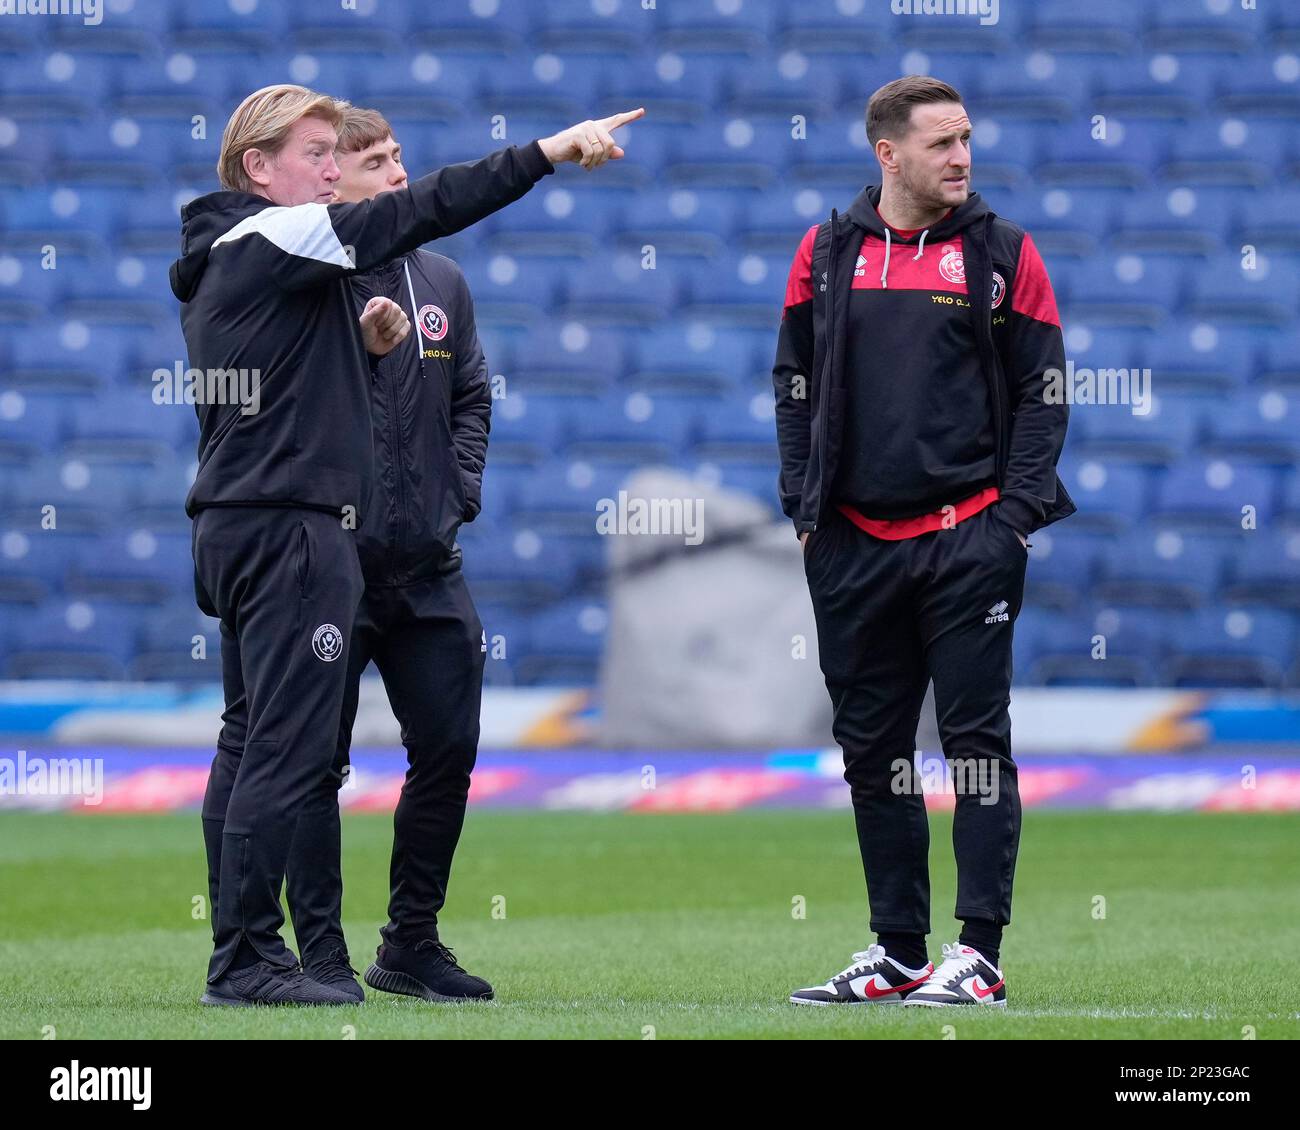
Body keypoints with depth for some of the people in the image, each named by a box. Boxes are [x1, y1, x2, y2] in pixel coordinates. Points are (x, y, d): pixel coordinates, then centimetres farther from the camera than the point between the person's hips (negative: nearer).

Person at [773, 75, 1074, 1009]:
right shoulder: (827, 254, 8)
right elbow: (796, 386, 13)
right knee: (872, 749, 7)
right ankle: (897, 951, 15)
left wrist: (1015, 513, -7)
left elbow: (1042, 393, 2)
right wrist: (804, 505, 4)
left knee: (976, 741, -5)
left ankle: (978, 953, -4)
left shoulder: (1002, 252, 2)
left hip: (967, 537, -3)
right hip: (853, 545, 3)